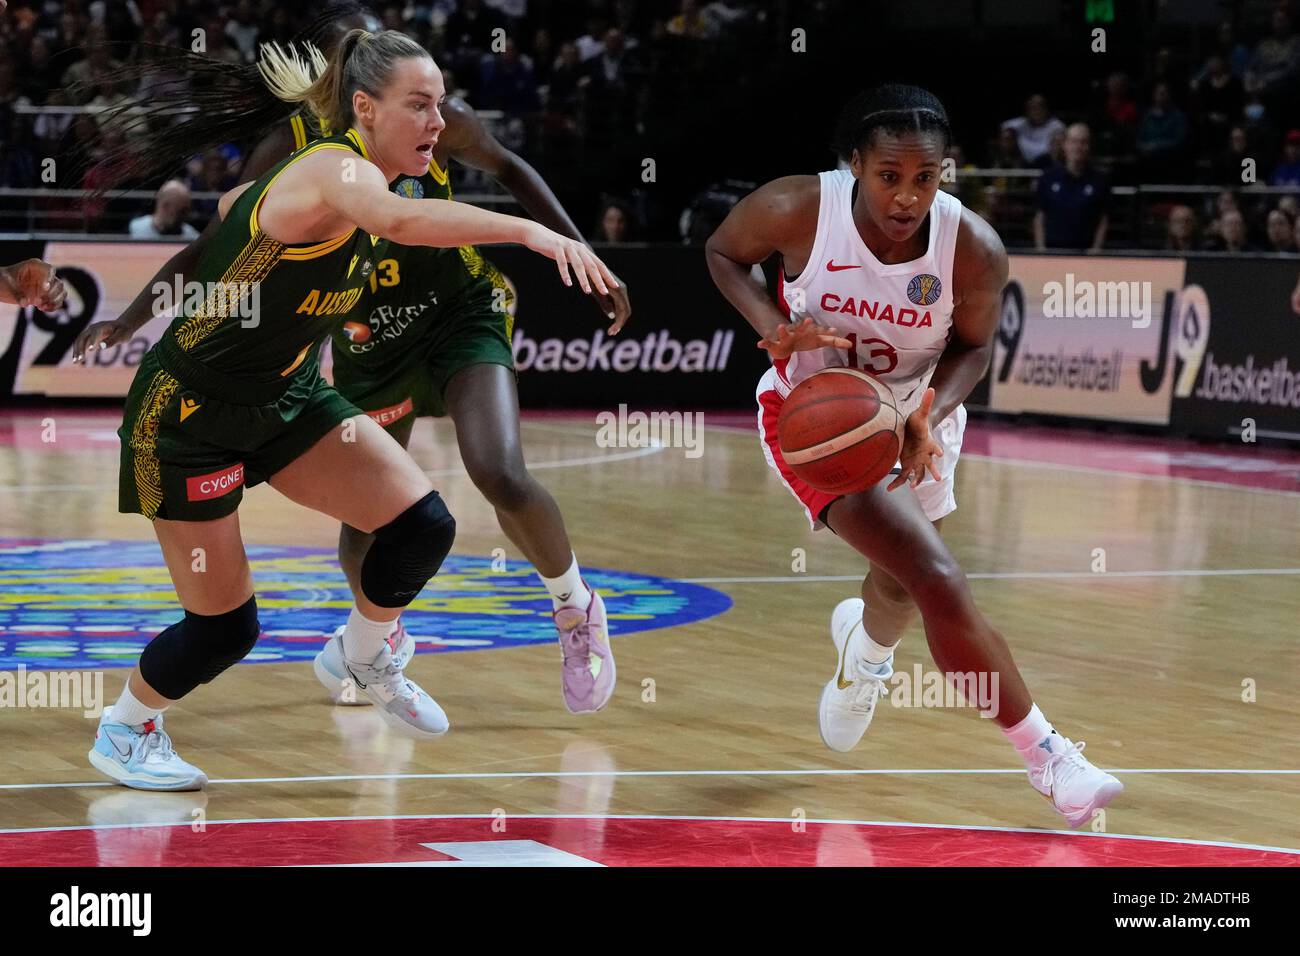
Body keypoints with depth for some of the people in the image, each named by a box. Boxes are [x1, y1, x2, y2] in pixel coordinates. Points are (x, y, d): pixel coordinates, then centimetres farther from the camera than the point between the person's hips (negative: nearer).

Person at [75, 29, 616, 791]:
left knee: (424, 526, -8)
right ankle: (122, 732, 26)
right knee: (225, 627, -2)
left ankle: (365, 657, 20)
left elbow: (240, 205, 18)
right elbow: (399, 219, -53)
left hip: (287, 397, 8)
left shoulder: (351, 179, -1)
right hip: (188, 412, -8)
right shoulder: (334, 170, -28)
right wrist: (527, 230, -62)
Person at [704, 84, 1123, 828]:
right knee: (938, 579, -21)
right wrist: (773, 325, -25)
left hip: (914, 414, 4)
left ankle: (866, 646, 67)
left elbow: (974, 347, -6)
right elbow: (724, 251, -7)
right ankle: (1047, 756, -11)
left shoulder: (975, 249, -25)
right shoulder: (798, 210, -29)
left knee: (904, 582, 27)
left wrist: (931, 416, -26)